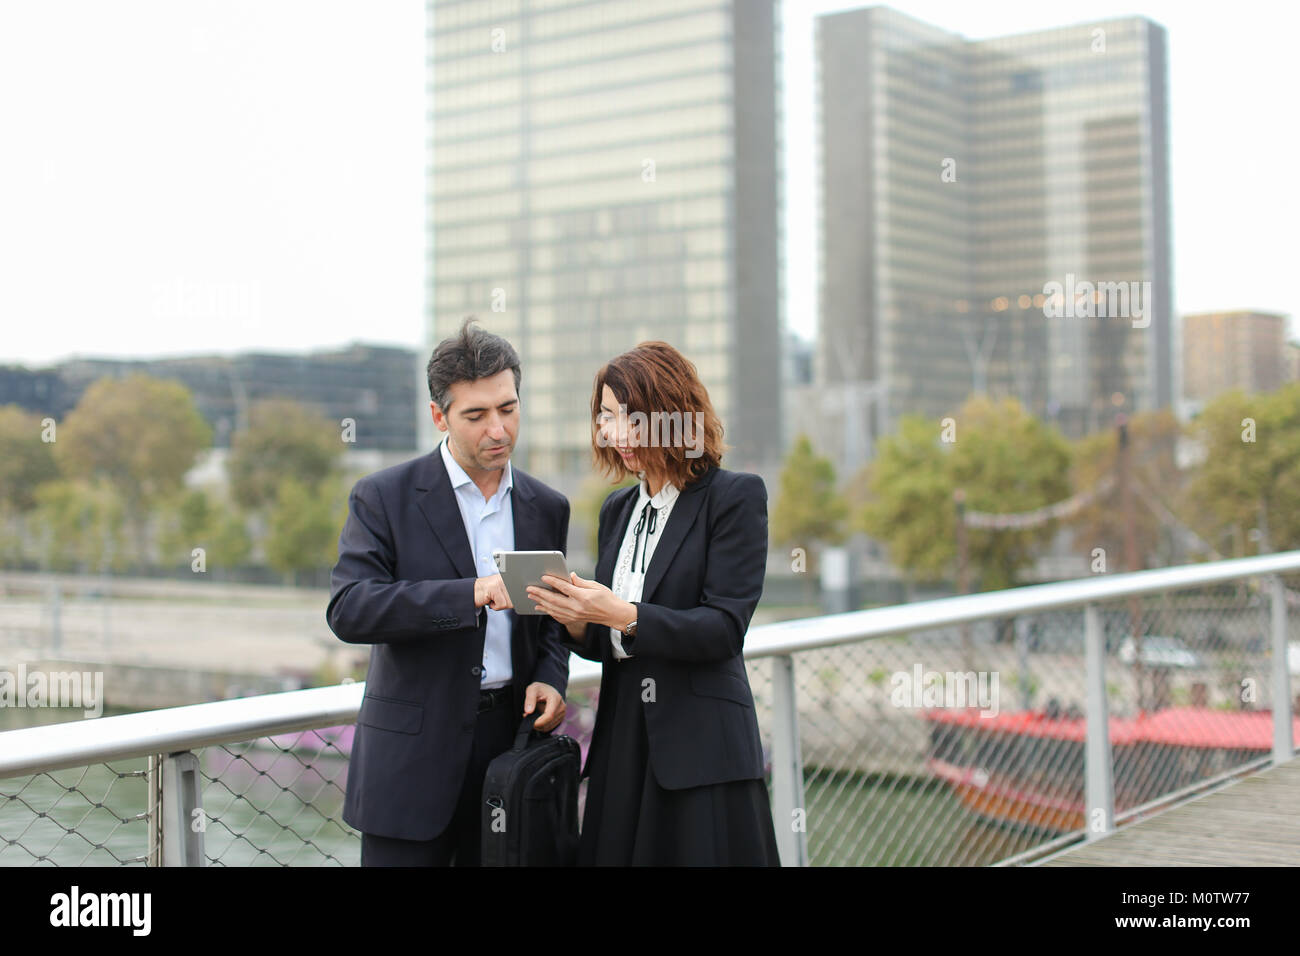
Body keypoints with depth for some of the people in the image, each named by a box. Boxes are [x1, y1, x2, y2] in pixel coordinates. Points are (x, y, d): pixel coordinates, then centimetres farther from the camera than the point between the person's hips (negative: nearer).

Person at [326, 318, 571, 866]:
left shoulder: (546, 508, 11)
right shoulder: (384, 498, -3)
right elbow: (348, 610, -16)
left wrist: (550, 677, -3)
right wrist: (472, 593, -26)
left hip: (510, 740, 4)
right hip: (413, 755, -3)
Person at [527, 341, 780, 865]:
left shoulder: (735, 498, -5)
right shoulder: (617, 509, 15)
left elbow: (724, 628, -13)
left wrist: (624, 615, -24)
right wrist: (577, 620, -5)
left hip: (702, 747, -6)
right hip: (622, 743, 6)